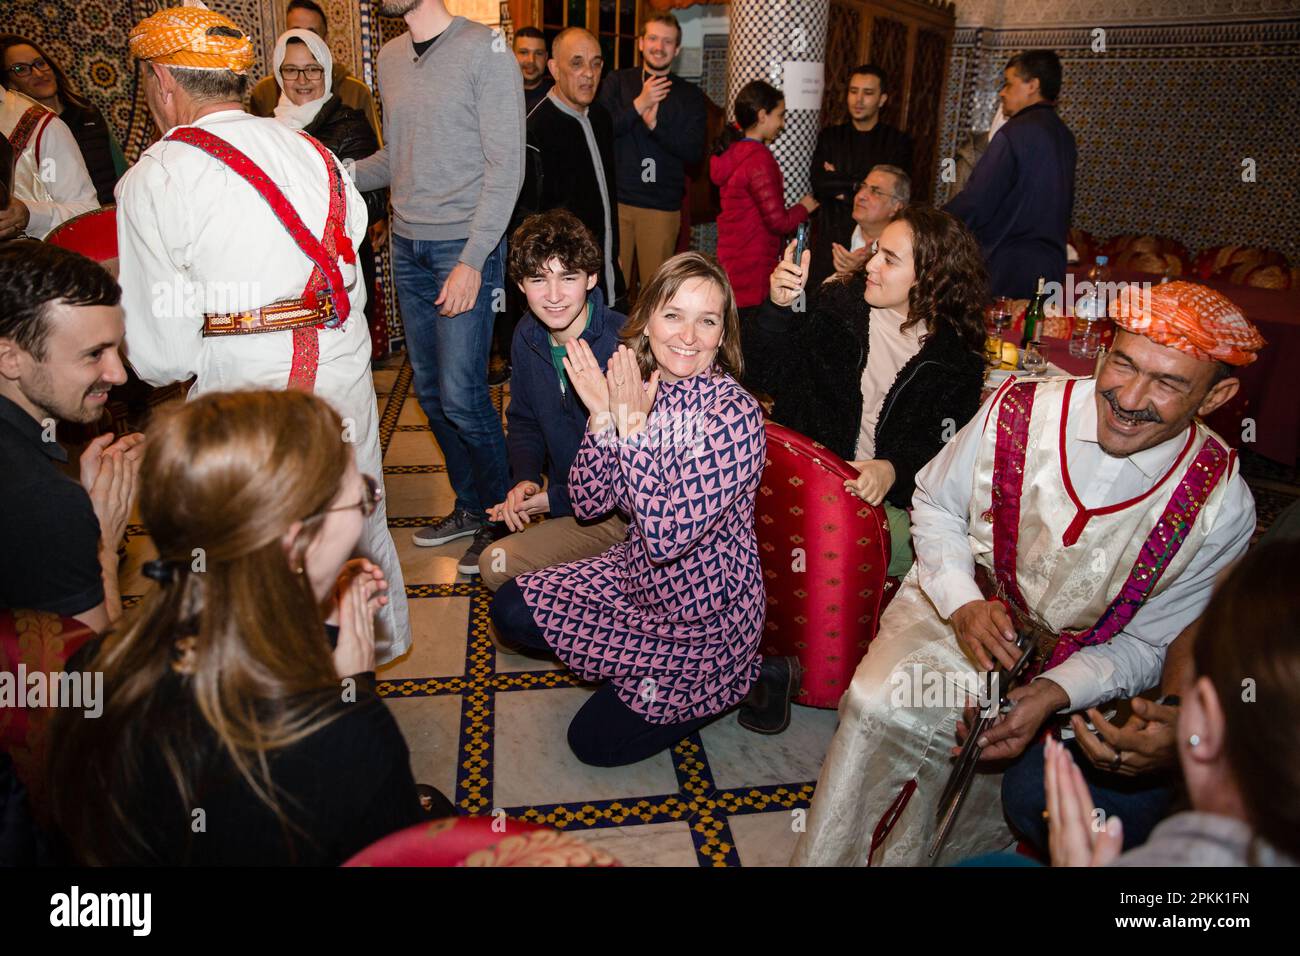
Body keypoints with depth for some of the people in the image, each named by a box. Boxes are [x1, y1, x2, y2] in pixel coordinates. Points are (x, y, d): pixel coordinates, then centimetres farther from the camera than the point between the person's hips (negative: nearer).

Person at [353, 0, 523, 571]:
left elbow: (506, 167, -12)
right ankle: (469, 506, 27)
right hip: (407, 246, 7)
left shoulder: (485, 52, -8)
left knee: (461, 396, -8)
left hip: (465, 245, -7)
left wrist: (471, 261, -18)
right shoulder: (390, 57, 13)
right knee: (431, 390, 10)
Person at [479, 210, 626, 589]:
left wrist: (556, 500, -16)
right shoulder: (527, 337, 1)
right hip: (569, 497, 7)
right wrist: (525, 478, -4)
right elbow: (523, 420, 17)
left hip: (622, 511, -7)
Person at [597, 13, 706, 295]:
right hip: (615, 198, 0)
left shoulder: (691, 95, 9)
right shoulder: (617, 82, 9)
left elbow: (695, 153, 0)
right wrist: (638, 105, -14)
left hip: (663, 206, 1)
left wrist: (655, 124, -13)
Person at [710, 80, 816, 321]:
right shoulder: (759, 159, -18)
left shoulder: (729, 150, 9)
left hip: (729, 260, 9)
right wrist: (804, 207, 1)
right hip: (753, 269, -9)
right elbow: (778, 221, -18)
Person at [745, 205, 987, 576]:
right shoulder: (837, 302, 0)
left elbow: (940, 446, -2)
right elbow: (766, 378, 0)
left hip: (890, 499, 1)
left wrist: (894, 470, -23)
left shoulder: (958, 355, -1)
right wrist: (779, 306, -15)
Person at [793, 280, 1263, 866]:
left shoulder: (1221, 510, -16)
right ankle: (826, 856, 2)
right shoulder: (1019, 411, -17)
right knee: (878, 704, -22)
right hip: (951, 606, 0)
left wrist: (1051, 694, -21)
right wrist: (962, 605, -16)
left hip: (1072, 663, 1)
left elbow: (1147, 646, -5)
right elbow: (934, 504, -1)